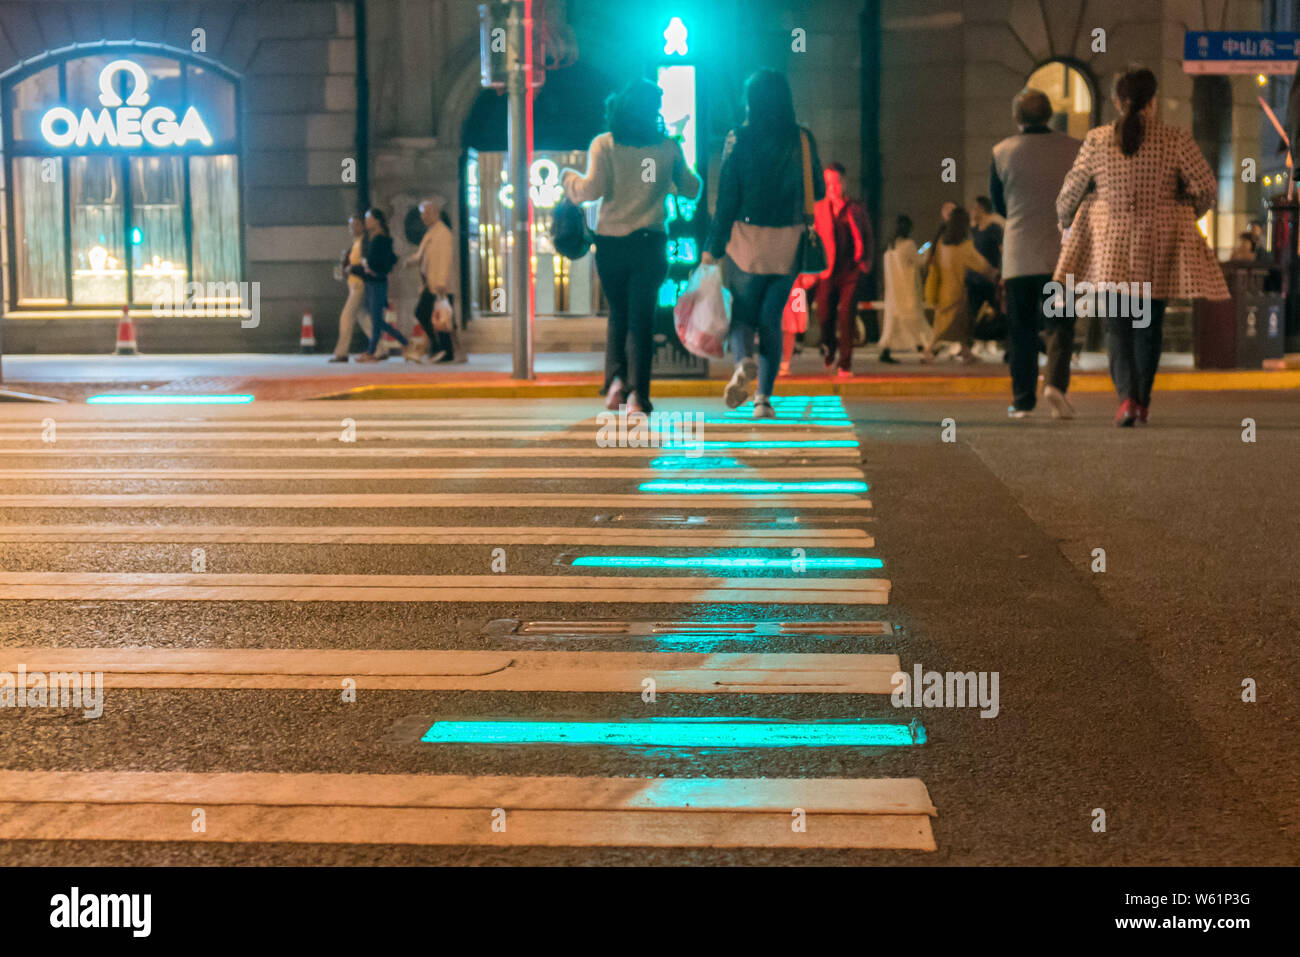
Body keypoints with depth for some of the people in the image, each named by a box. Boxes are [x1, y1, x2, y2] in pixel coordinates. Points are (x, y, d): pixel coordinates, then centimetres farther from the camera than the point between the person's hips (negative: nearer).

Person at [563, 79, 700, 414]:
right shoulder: (668, 147, 1)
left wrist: (568, 178, 5)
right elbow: (692, 188, 12)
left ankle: (616, 378, 1)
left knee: (618, 315, 17)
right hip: (650, 243, 0)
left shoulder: (603, 145, -4)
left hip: (611, 244, 0)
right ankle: (637, 393, -6)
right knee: (641, 318, 3)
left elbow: (592, 188, -14)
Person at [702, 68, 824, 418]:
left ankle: (744, 361, -21)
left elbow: (727, 198, -7)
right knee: (771, 317, 10)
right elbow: (818, 191, 9)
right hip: (789, 241, 2)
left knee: (742, 313, 11)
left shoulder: (739, 139, -6)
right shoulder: (803, 139, 0)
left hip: (747, 237, -2)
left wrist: (712, 247, -1)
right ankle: (764, 396, 0)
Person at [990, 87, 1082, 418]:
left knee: (1021, 330, 7)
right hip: (1061, 253, 0)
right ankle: (1055, 382, -20)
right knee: (1059, 325, 3)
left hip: (1018, 253, 0)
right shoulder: (1073, 148, 0)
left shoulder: (1002, 152, 0)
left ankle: (1022, 400, 7)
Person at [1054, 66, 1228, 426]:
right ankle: (1143, 401, 21)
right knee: (1148, 325, 14)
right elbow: (1207, 188, -3)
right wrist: (1185, 216, 18)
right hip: (1158, 247, 0)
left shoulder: (1097, 141, -3)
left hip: (1110, 246, 0)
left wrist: (1065, 221, 26)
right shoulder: (1176, 140, -5)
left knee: (1117, 326, 4)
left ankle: (1127, 396, -16)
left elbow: (1070, 192, 6)